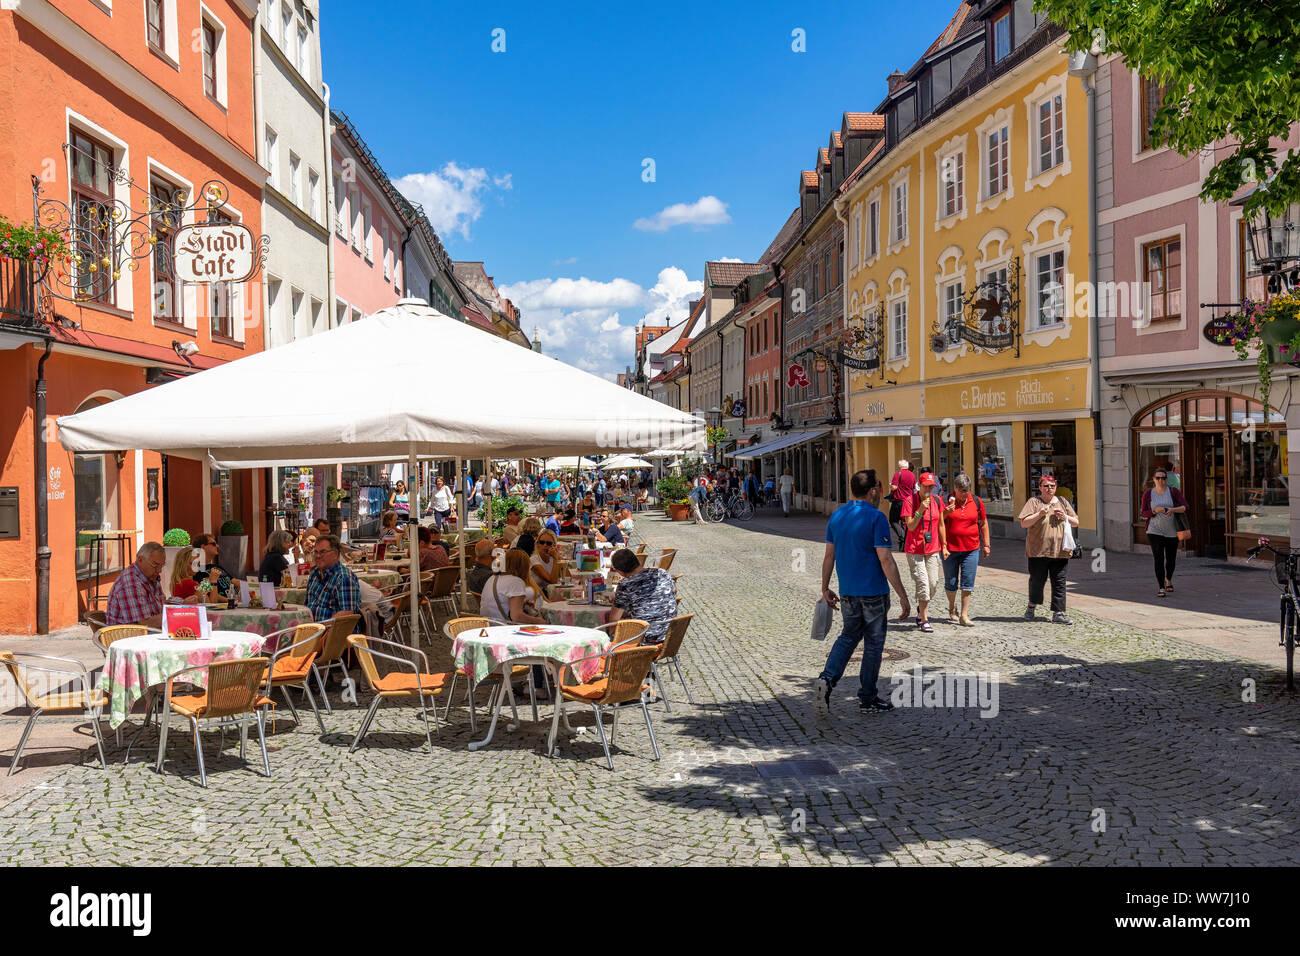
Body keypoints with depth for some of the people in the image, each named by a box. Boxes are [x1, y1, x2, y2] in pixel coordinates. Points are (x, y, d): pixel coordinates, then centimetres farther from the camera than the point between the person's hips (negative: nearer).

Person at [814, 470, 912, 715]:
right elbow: (885, 560, -19)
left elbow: (829, 555, 9)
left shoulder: (837, 515, 5)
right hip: (874, 592, -6)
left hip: (847, 591, 6)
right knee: (874, 643, 7)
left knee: (849, 635, 19)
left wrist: (825, 588, 18)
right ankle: (867, 699, 14)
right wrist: (902, 596, -15)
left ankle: (827, 678, -2)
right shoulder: (876, 517, -14)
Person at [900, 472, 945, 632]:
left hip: (933, 549, 4)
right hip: (914, 549, -4)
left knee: (933, 583, 3)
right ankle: (924, 621, 0)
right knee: (922, 583, -9)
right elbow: (910, 527, -13)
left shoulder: (937, 501, 4)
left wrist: (944, 545, 11)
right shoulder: (910, 502, -10)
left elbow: (941, 525, 12)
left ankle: (921, 608, 32)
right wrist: (920, 510, -24)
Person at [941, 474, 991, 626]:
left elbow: (983, 524, 14)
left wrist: (986, 545, 13)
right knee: (951, 582, 8)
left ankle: (964, 615, 3)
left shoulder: (976, 502, 4)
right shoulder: (946, 501, -4)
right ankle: (952, 609, 33)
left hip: (971, 549, 1)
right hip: (950, 549, -1)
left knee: (968, 583, -2)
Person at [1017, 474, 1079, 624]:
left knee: (1059, 582, -1)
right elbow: (1023, 523, -5)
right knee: (1037, 580, 5)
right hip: (1038, 550, -3)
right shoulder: (1034, 502, 2)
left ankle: (1058, 614, 2)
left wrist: (1065, 517, -2)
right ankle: (1031, 607, 28)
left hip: (1060, 551, 3)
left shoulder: (1062, 502, 15)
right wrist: (1039, 514, -17)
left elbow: (1076, 523, 17)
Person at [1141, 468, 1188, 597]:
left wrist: (1172, 510, -30)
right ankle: (1161, 588, -14)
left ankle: (1168, 580, 43)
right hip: (1154, 532, -1)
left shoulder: (1174, 492, -4)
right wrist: (1155, 511, -20)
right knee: (1159, 559, -13)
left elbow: (1185, 507, -12)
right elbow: (1144, 513, -1)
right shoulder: (1147, 494, -2)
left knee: (1171, 559, 15)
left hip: (1172, 531, 1)